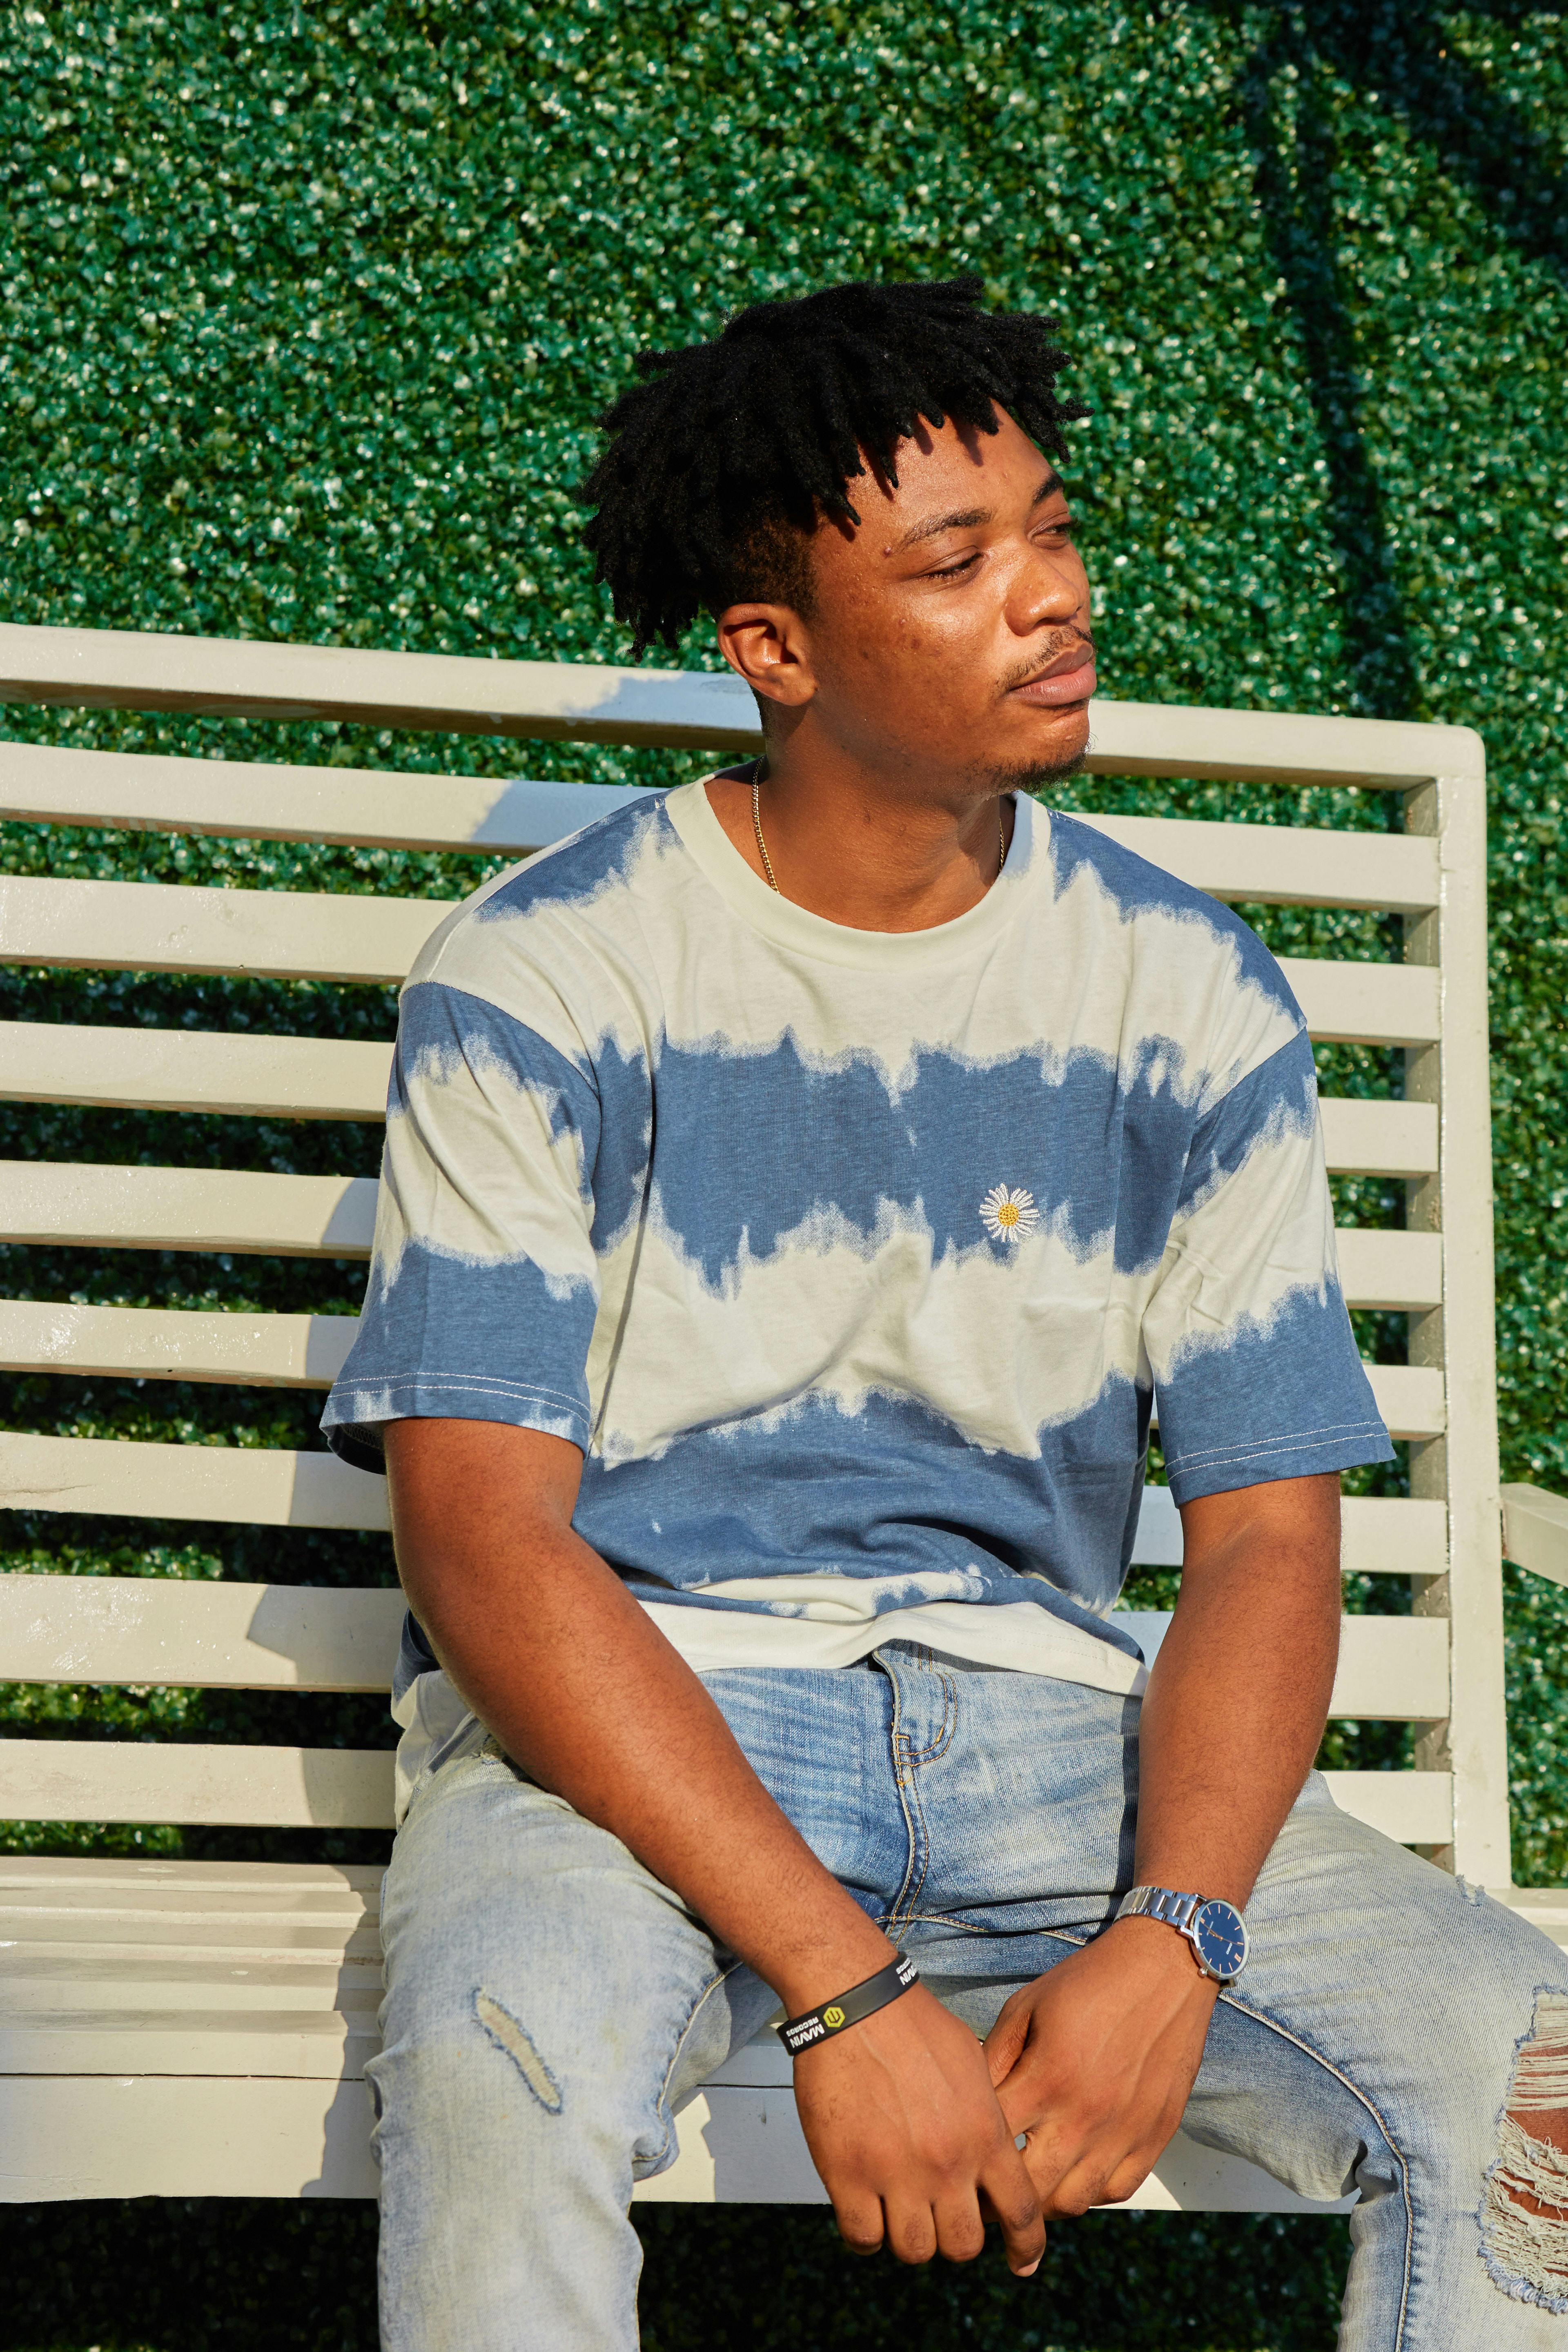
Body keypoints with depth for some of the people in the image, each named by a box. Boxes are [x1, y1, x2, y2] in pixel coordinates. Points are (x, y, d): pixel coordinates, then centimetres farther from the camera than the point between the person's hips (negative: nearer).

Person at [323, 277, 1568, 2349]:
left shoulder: (1191, 997, 4)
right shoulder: (544, 979, -6)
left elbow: (1267, 1532, 3)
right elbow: (483, 1534, -13)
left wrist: (1171, 1939, -17)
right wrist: (839, 1988, -22)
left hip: (1047, 1723, 3)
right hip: (621, 1717, -2)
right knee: (512, 2059, -36)